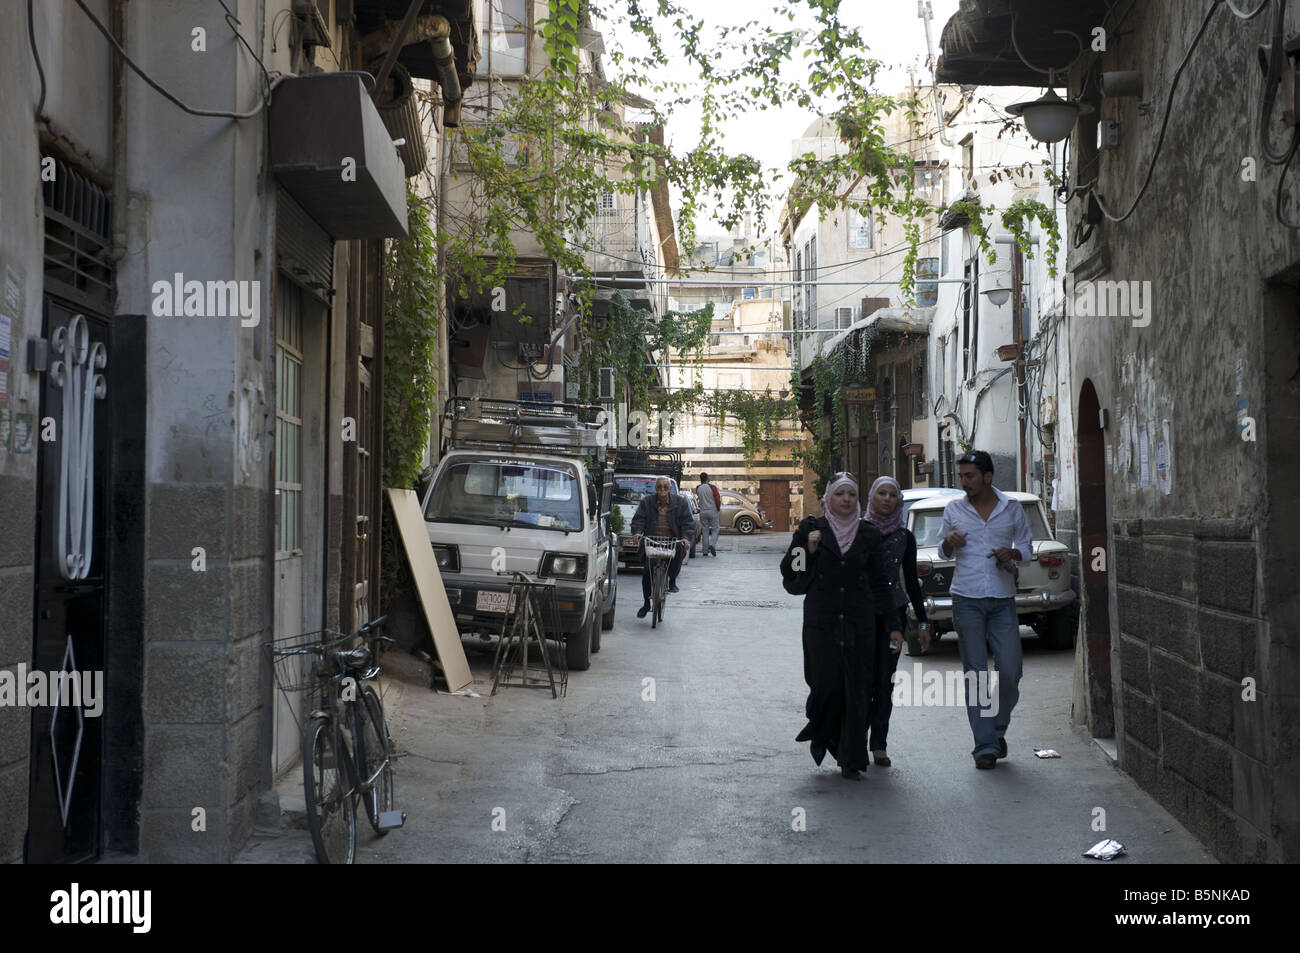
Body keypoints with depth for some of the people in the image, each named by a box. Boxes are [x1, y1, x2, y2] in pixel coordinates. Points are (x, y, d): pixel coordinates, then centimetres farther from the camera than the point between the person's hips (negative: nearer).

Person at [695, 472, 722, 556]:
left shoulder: (698, 488, 0)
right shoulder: (712, 487, -10)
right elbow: (718, 499, -8)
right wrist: (718, 509, 9)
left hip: (702, 512, 3)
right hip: (712, 511, -3)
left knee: (705, 531, 8)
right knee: (715, 529, 5)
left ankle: (705, 550, 7)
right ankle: (712, 544, -17)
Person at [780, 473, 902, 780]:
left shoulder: (868, 534, 8)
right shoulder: (811, 529, 3)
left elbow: (879, 584, 12)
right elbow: (792, 579, 3)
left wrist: (893, 625, 9)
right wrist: (809, 551, -13)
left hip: (859, 622, 2)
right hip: (821, 621, -2)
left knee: (856, 689, -1)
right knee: (826, 684, -9)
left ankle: (851, 760, 7)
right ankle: (820, 734, 22)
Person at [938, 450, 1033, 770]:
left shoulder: (1012, 508, 6)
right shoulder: (954, 508, 7)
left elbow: (1027, 546, 15)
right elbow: (943, 551, 17)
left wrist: (1012, 554, -7)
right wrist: (949, 542, -7)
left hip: (1002, 600, 0)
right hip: (967, 599, 0)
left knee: (1010, 671, -4)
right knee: (975, 674, -2)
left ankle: (997, 729, 21)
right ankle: (985, 746, 2)